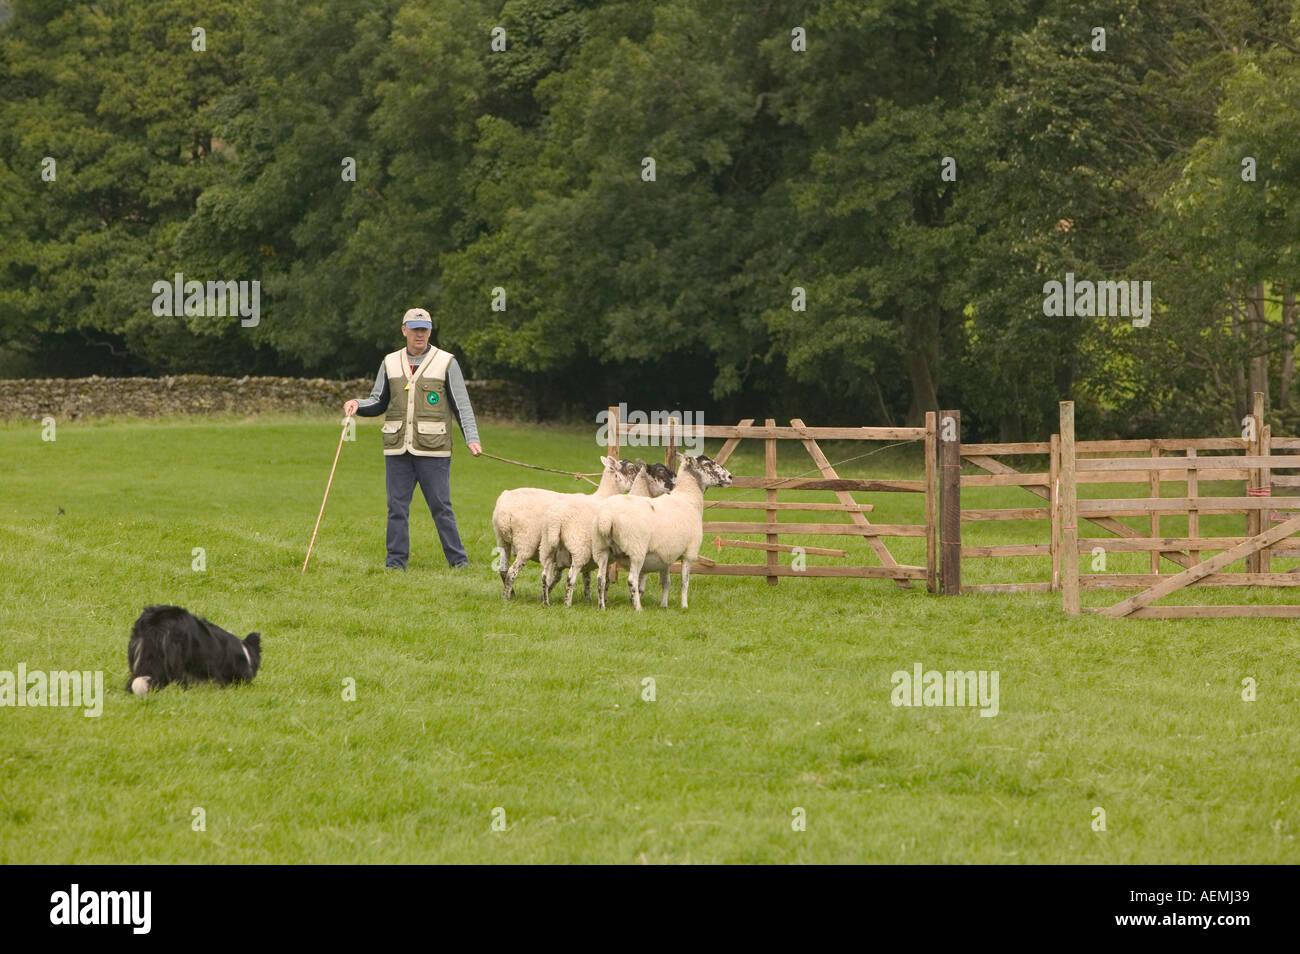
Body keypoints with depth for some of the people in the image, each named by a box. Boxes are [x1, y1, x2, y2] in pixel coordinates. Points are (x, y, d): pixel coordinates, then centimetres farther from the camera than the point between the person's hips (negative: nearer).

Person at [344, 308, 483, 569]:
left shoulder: (446, 363, 3)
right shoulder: (391, 363, 12)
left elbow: (462, 406, 2)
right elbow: (378, 403, 16)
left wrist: (471, 438, -9)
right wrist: (357, 405, -4)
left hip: (433, 450, -3)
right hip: (397, 449, 3)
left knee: (441, 506, -2)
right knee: (397, 506, 2)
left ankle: (458, 559, 5)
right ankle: (395, 561, 8)